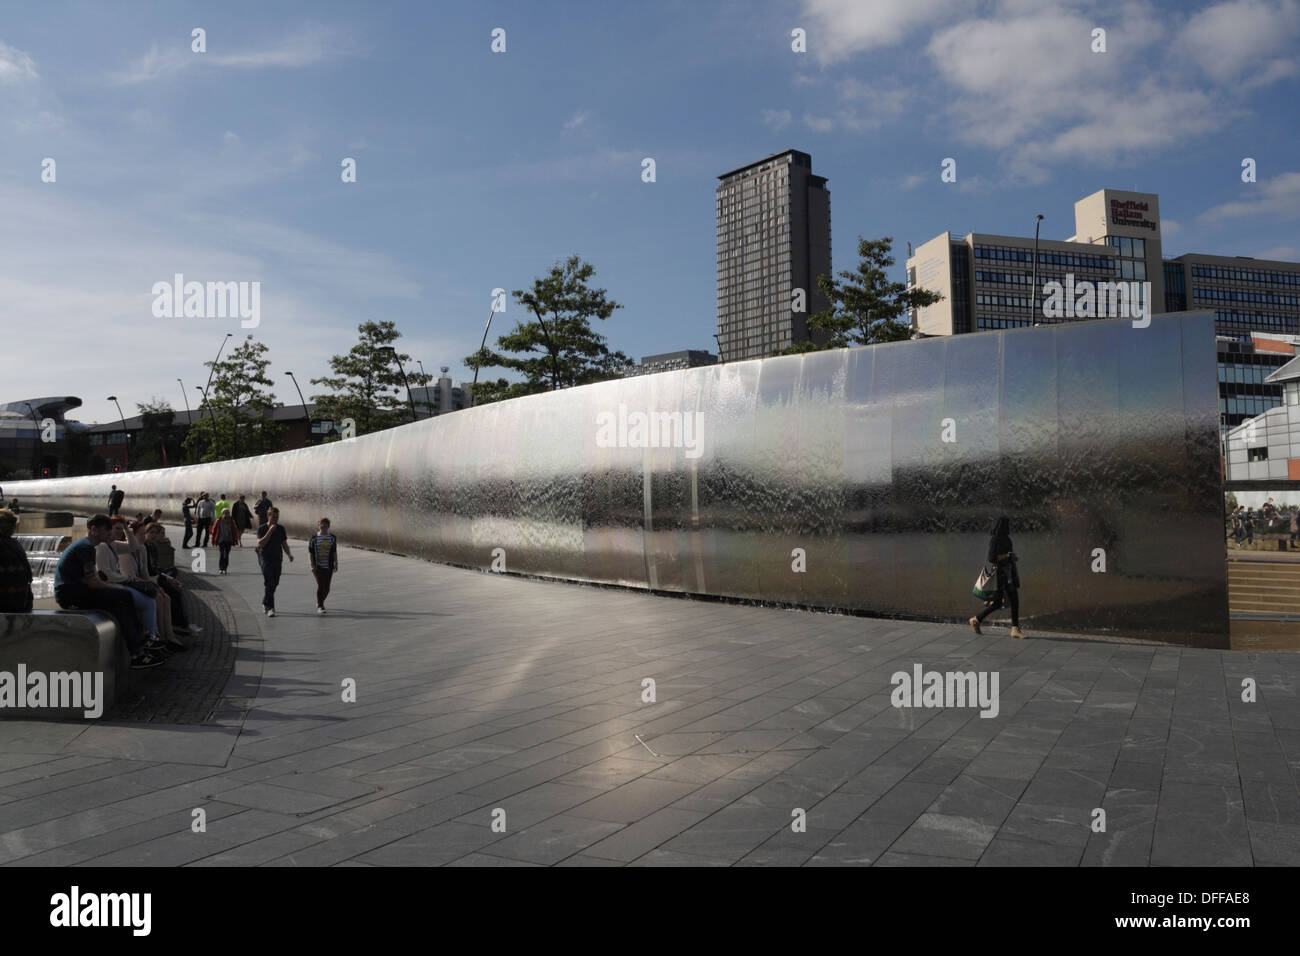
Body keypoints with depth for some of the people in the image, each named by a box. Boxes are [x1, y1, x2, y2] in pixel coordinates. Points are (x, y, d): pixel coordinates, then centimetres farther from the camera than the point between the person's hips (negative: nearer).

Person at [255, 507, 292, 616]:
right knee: (269, 583, -12)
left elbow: (284, 544, 14)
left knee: (275, 583, 10)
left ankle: (265, 602, 34)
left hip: (277, 559, 5)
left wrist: (289, 554, -3)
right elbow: (260, 544, -17)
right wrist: (270, 531, -22)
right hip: (266, 559, -5)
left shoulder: (281, 528, 8)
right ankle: (270, 608, -12)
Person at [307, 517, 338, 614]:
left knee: (326, 588, 5)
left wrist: (336, 564, 6)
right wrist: (312, 565, -10)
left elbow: (335, 552, 11)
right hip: (318, 566, -3)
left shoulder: (332, 538, 6)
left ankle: (320, 602, 30)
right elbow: (310, 553, -1)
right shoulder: (314, 538, -2)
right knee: (320, 585, -11)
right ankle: (319, 606, -2)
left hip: (328, 566, 3)